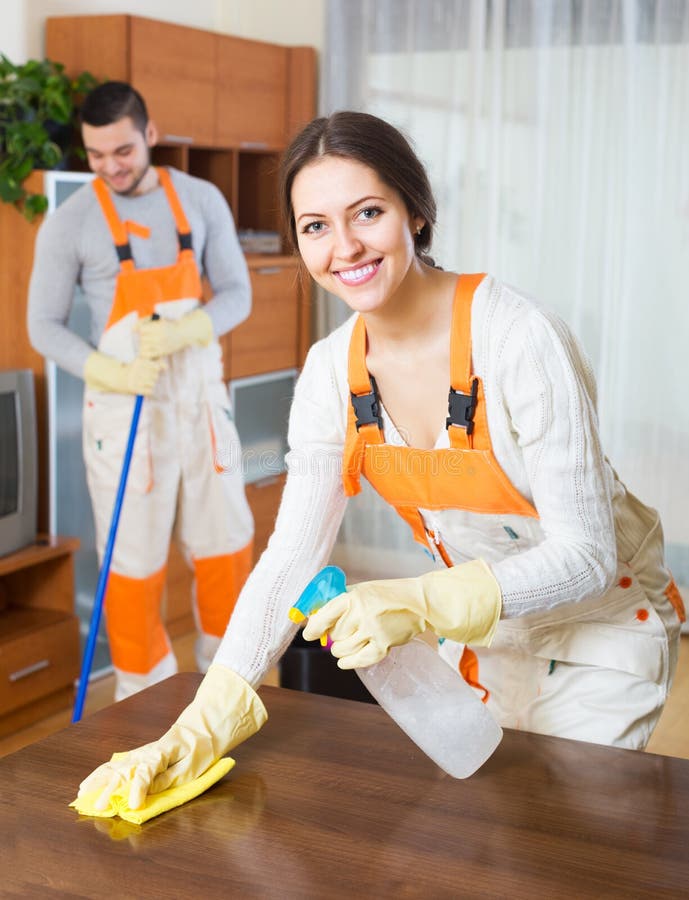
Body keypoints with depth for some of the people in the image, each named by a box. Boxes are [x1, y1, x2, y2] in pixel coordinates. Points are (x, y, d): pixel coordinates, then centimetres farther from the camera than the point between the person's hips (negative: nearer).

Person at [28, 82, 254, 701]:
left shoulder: (203, 201, 1)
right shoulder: (69, 224, -8)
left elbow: (237, 295, 2)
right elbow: (45, 326, -4)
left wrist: (183, 332, -19)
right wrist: (111, 372, -21)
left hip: (202, 401, 3)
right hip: (125, 411, -3)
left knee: (226, 544, 12)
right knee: (135, 561, 3)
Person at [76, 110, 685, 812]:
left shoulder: (522, 340, -29)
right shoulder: (331, 371, -11)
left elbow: (585, 555, -27)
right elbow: (291, 556, -11)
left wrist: (422, 604, -42)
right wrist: (201, 728, -21)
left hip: (600, 617, -5)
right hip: (480, 628, 5)